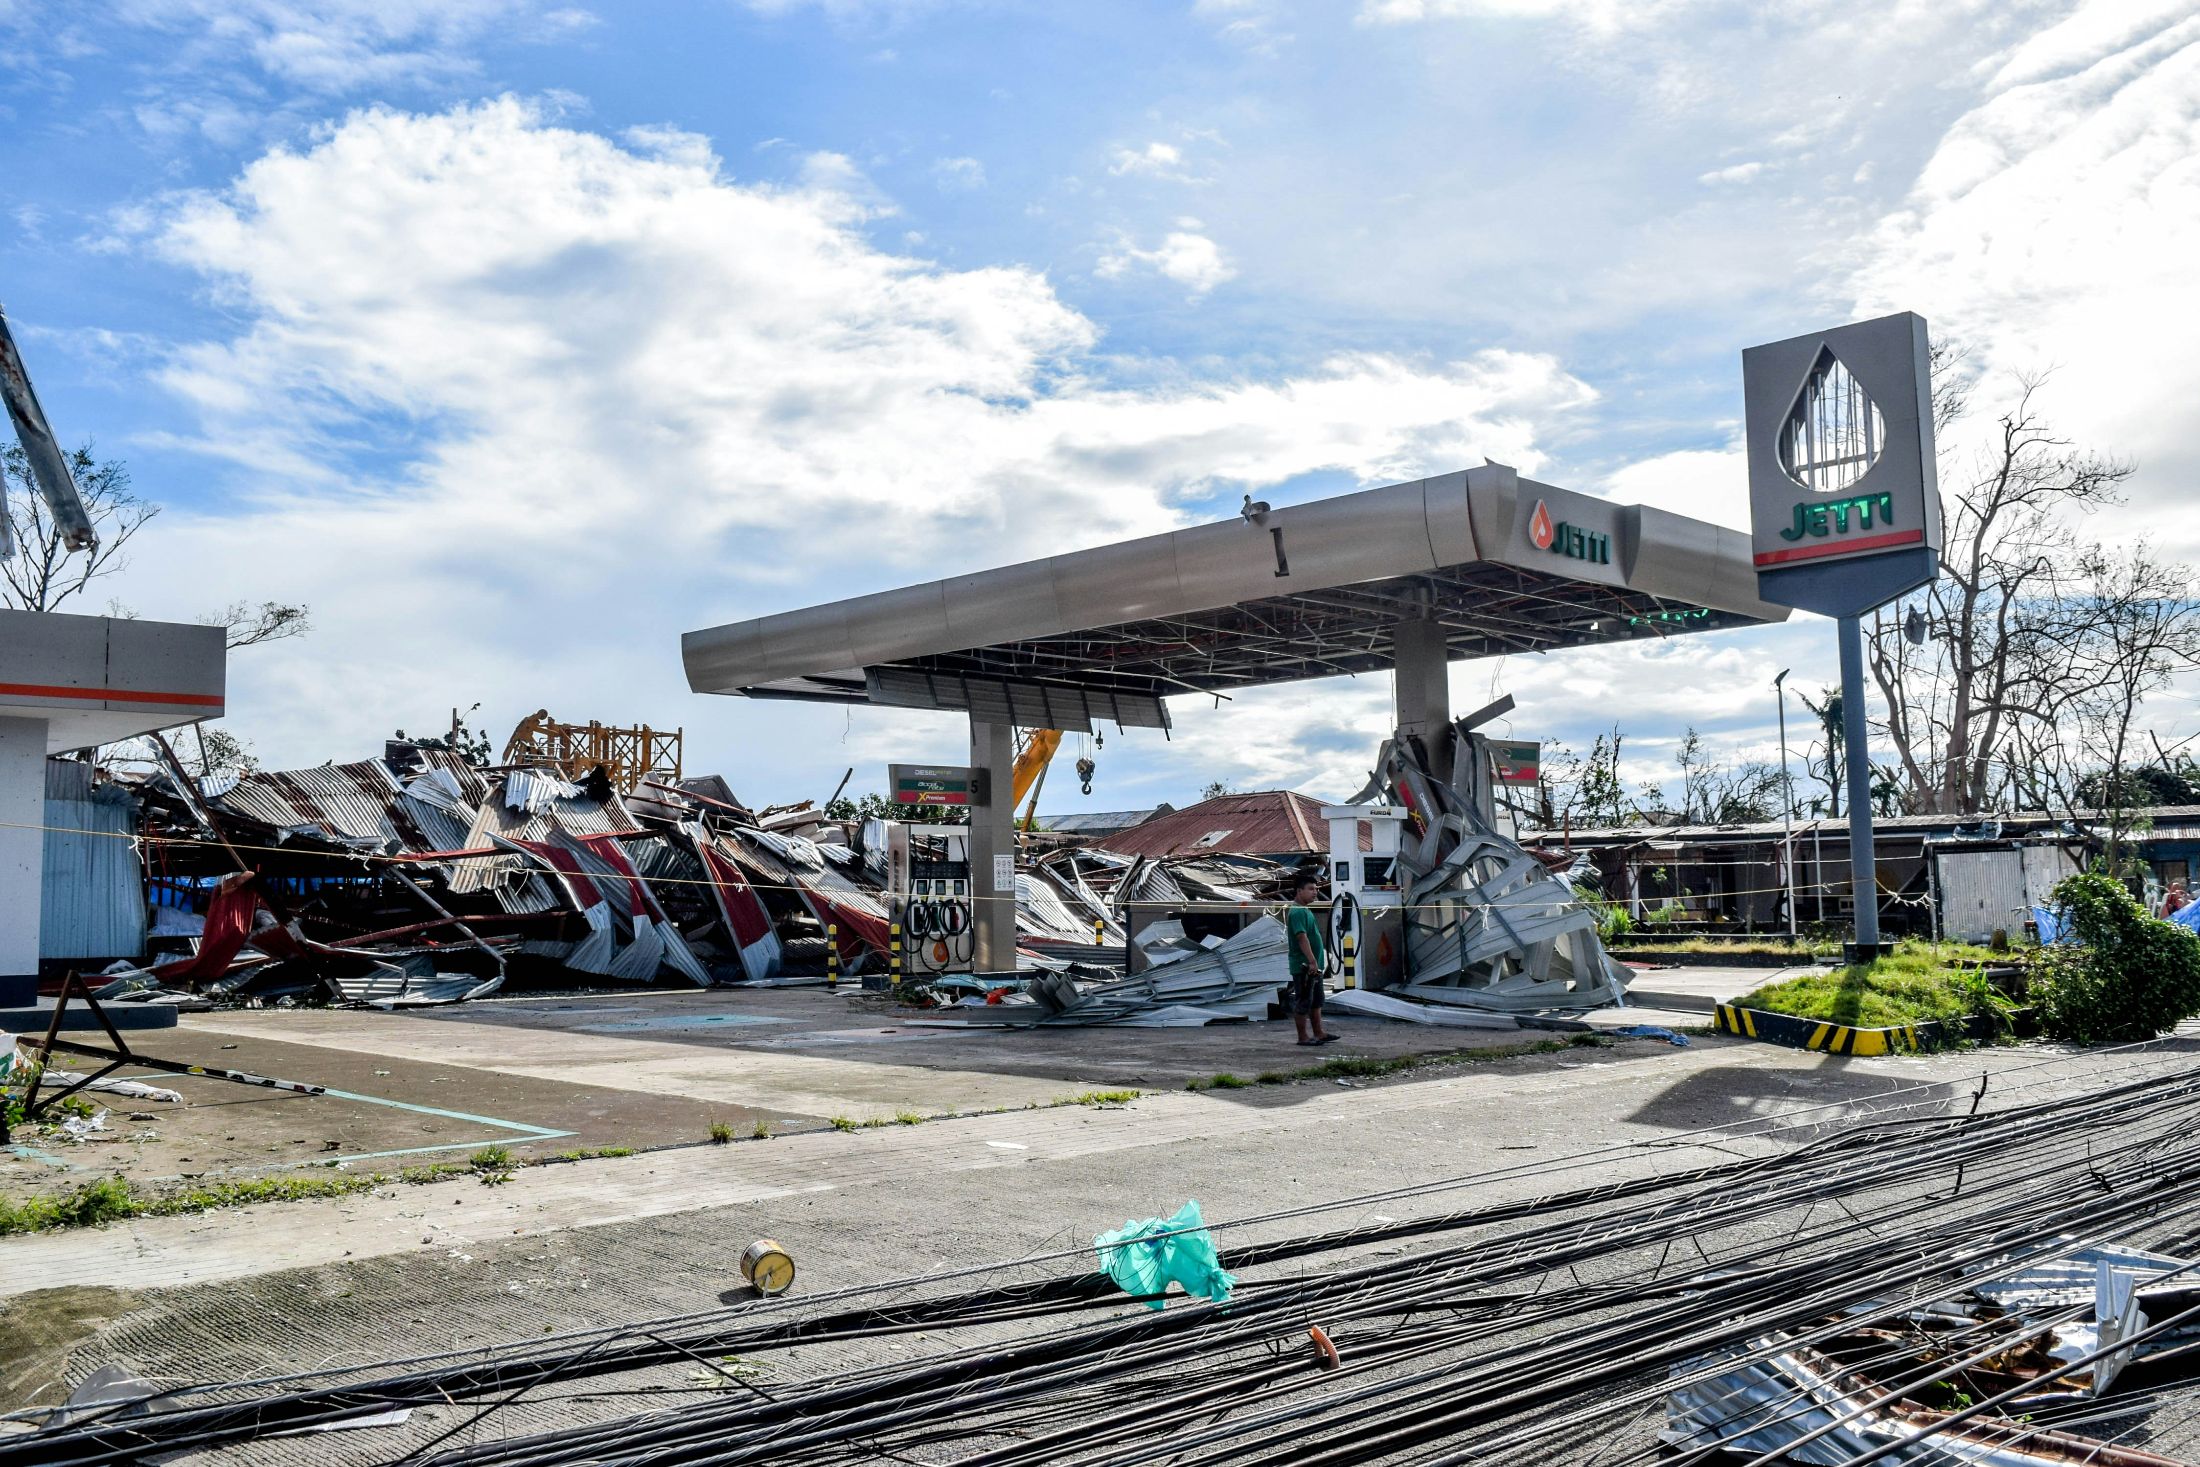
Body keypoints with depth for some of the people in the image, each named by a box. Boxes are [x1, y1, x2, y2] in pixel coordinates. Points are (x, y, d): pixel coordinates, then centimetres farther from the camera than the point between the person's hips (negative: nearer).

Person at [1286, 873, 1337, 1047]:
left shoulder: (1306, 910, 15)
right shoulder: (1297, 912, -17)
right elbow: (1302, 938, -26)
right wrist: (1312, 961, -30)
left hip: (1315, 966, 11)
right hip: (1303, 966, -11)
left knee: (1316, 1000, 16)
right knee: (1303, 1002, -3)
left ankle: (1318, 1033, 24)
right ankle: (1303, 1037, 3)